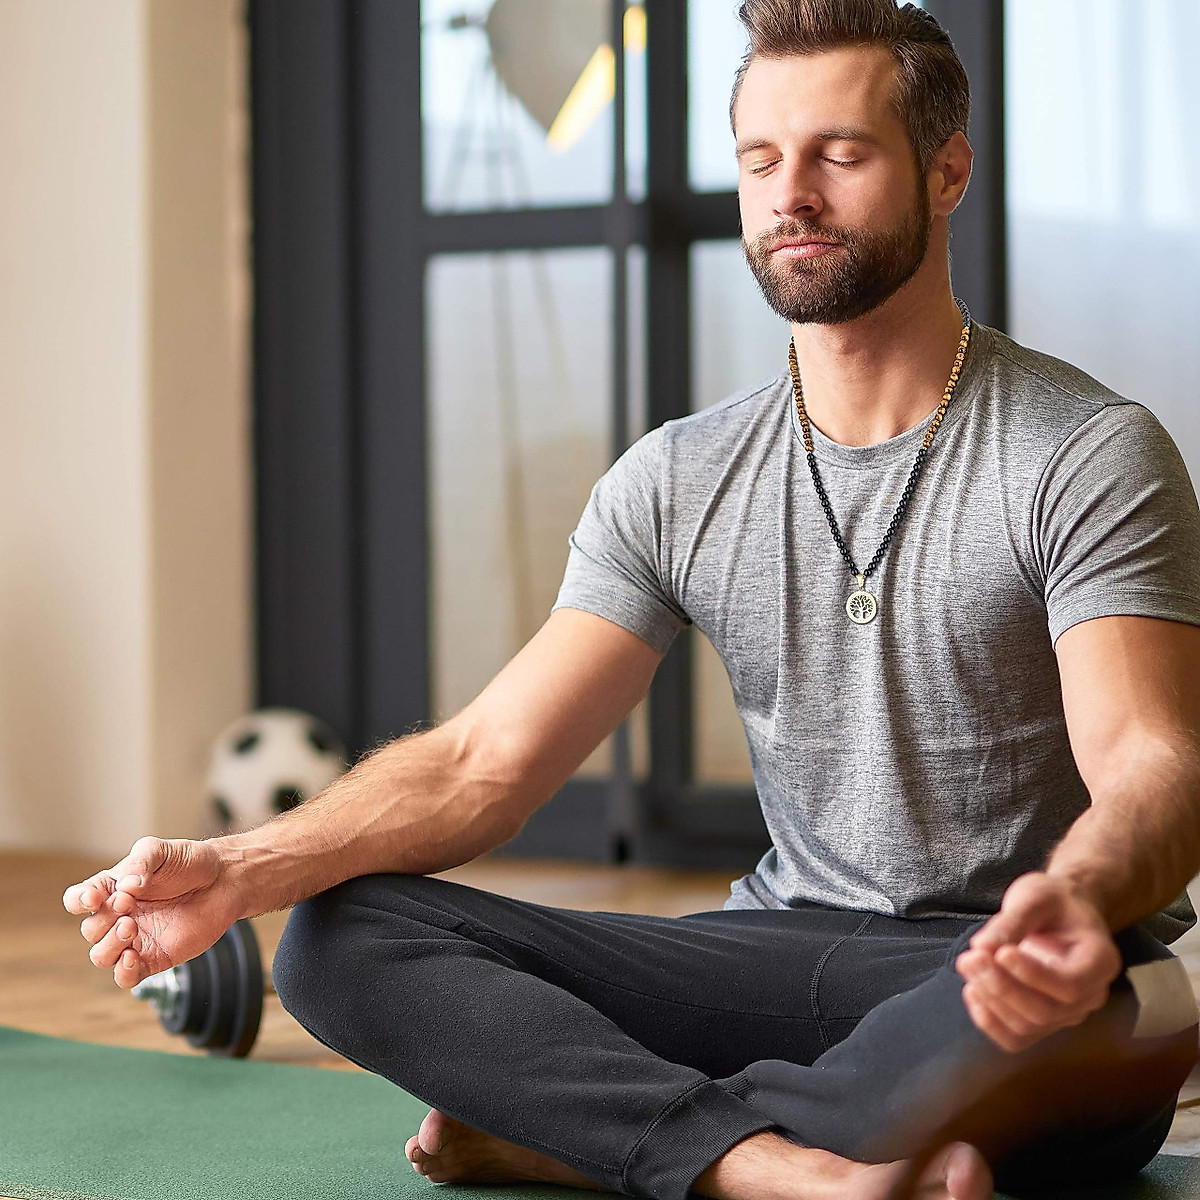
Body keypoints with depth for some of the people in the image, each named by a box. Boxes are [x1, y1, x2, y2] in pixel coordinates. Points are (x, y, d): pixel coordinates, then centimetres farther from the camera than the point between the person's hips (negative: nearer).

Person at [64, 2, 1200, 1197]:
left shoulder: (1087, 456, -6)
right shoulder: (677, 483, 7)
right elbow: (488, 758, 1)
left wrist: (1074, 903, -45)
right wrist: (241, 869, -17)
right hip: (788, 951, 4)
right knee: (339, 941, -13)